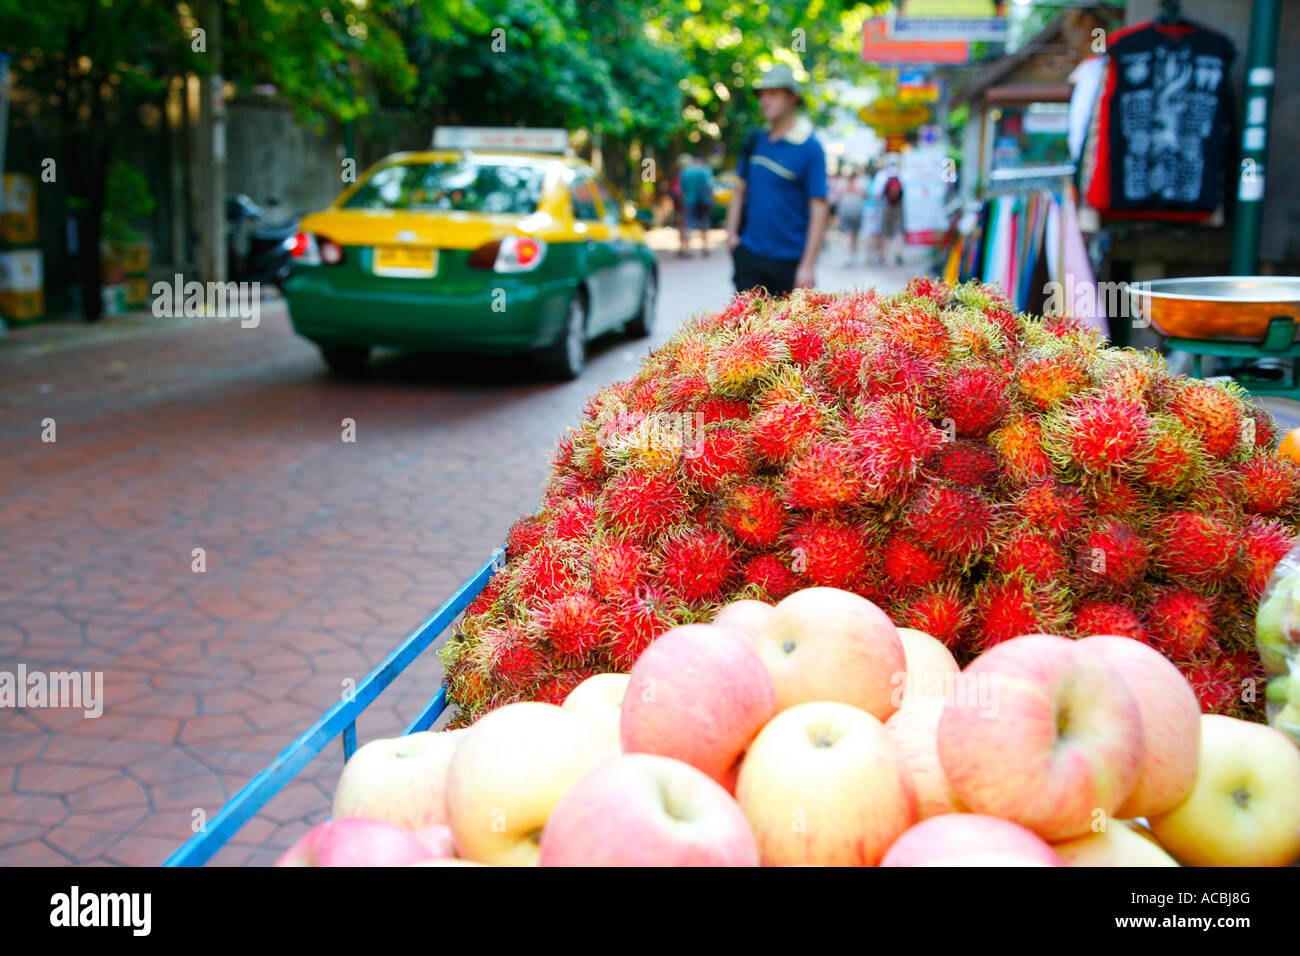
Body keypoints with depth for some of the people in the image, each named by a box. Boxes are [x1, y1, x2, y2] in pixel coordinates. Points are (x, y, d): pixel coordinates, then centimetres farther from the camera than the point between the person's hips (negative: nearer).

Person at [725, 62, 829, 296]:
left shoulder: (810, 148, -6)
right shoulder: (755, 141, 10)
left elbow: (819, 208, -10)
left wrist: (808, 265, -16)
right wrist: (732, 234, 8)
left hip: (790, 261, -5)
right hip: (749, 254, 5)